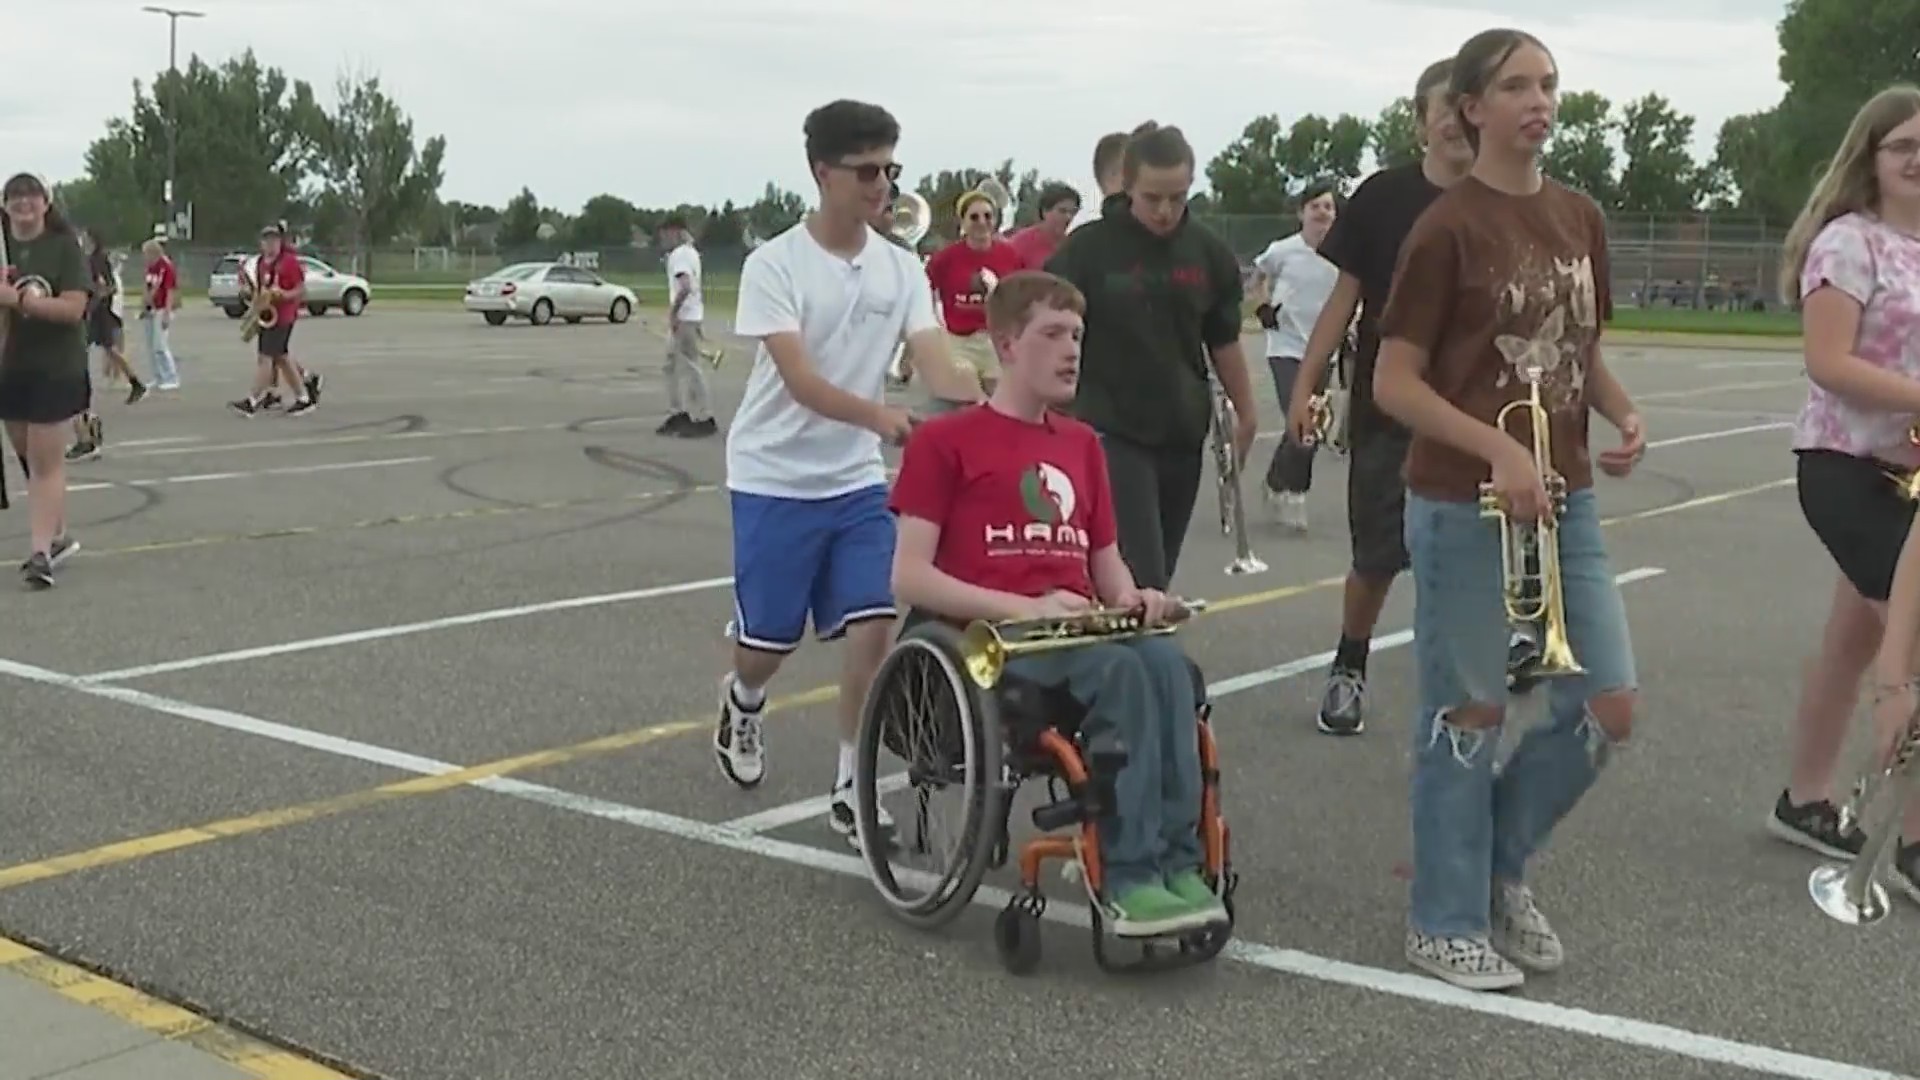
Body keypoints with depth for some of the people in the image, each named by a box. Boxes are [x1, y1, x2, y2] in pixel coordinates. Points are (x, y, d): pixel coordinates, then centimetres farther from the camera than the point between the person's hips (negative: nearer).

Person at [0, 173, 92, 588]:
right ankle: (58, 536, 29)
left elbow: (73, 308, -17)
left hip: (55, 370, -6)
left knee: (46, 463, -5)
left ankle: (40, 551, -5)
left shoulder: (64, 246, -8)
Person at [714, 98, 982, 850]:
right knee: (770, 640, 5)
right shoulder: (773, 264, -15)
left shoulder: (902, 269, -1)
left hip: (858, 480, 4)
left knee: (874, 625, -9)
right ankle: (742, 701, 42)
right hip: (774, 478, -3)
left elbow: (936, 366, -11)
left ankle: (850, 787, 4)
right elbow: (800, 380, -26)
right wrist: (879, 415, -44)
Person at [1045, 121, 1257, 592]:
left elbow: (1224, 342, 16)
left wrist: (1246, 413, 18)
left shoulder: (1209, 254, 5)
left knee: (1159, 574, 10)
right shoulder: (1088, 249, -6)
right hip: (1113, 431, -4)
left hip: (1184, 433, 5)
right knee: (1140, 577, -13)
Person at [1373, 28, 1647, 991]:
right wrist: (1499, 450, -23)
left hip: (1564, 497, 6)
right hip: (1463, 506, -6)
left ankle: (1503, 865, 28)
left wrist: (1623, 414, -1)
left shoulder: (1580, 218, 8)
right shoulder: (1447, 229, -11)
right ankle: (1445, 922, 20)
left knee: (1608, 708, 5)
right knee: (1469, 713, 4)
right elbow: (1394, 384, -12)